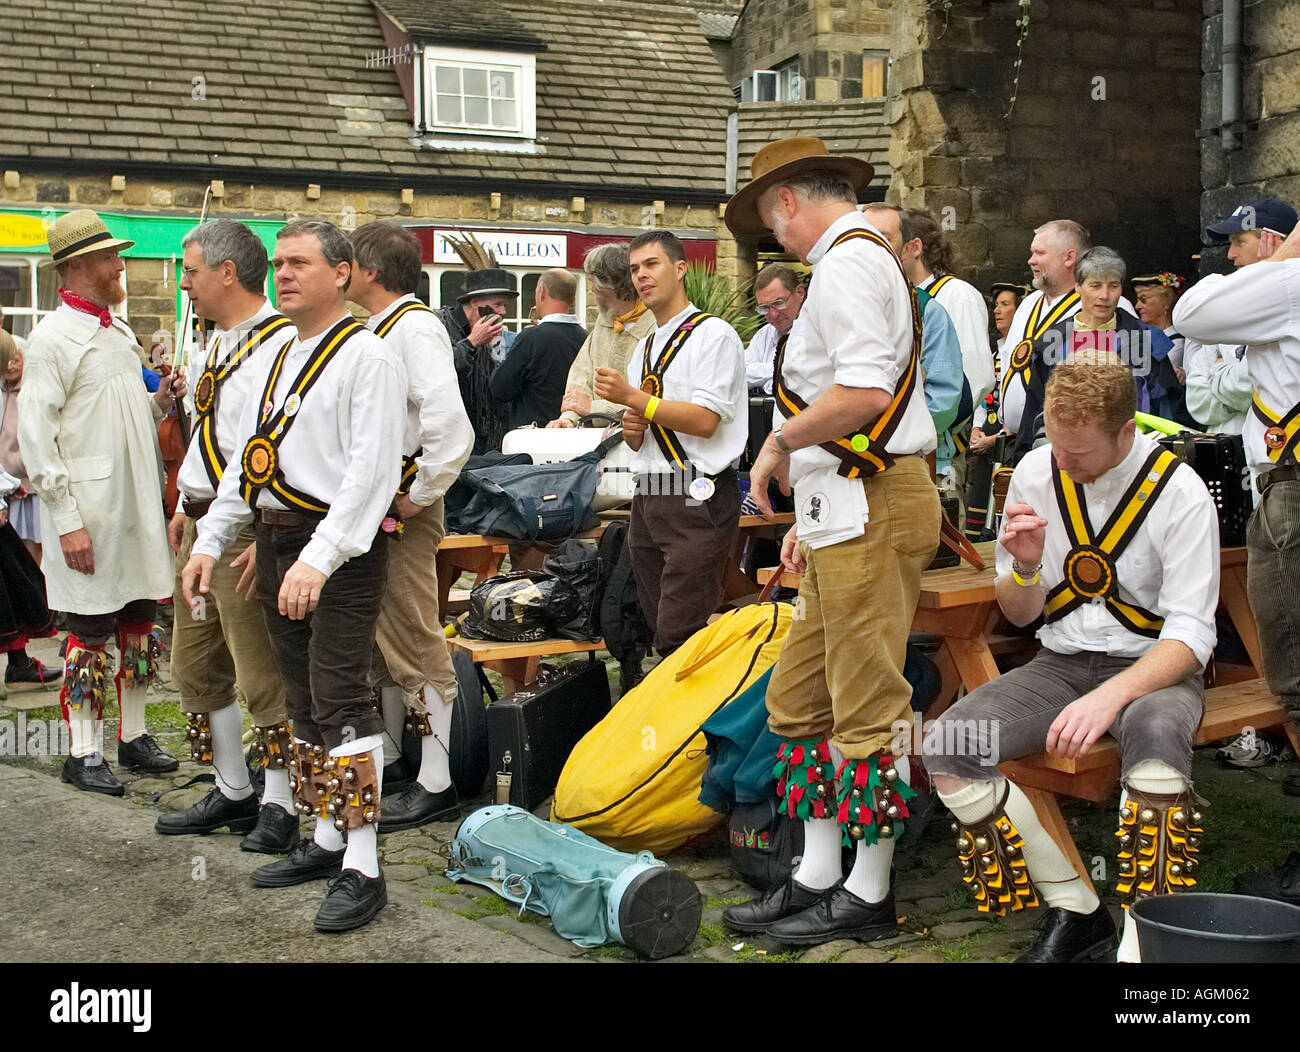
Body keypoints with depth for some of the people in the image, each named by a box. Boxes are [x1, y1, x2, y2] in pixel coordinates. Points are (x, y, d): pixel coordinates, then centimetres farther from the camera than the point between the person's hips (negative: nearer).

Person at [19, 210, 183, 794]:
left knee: (139, 620, 12)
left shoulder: (120, 331, 15)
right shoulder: (52, 338, -9)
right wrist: (67, 520, -18)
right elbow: (37, 438, -14)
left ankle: (134, 735, 24)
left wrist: (162, 399, 2)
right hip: (89, 509, -7)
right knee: (90, 630, 0)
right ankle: (83, 751, 11)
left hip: (138, 504, 7)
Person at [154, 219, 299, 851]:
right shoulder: (216, 341, 16)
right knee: (195, 667, 16)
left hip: (249, 531, -10)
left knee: (262, 674, -2)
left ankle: (278, 805, 11)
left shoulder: (281, 342, -16)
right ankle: (232, 792, 29)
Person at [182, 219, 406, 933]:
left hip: (343, 548, -9)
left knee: (338, 698, -12)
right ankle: (325, 839, 26)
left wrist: (318, 557, -26)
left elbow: (372, 470, -19)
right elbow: (244, 462, 22)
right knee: (302, 701, 14)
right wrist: (211, 542, 15)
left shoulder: (366, 356, -9)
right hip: (276, 540, 9)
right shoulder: (278, 359, 17)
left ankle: (361, 869, -6)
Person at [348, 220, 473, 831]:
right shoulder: (376, 330, 14)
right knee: (378, 639, 18)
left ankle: (435, 784, 3)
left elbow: (450, 424, -27)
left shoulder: (415, 329, -16)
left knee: (414, 642, -4)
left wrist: (420, 497, -21)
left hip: (403, 509, -10)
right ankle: (385, 761, 32)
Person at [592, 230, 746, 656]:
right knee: (659, 633, 10)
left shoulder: (714, 334, -5)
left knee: (680, 636, -12)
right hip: (648, 499, 8)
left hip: (696, 499, -8)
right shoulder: (644, 348, 21)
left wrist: (632, 397, -15)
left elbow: (704, 420, -16)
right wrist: (632, 429, 4)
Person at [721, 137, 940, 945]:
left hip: (872, 512, -11)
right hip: (849, 513, 11)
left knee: (867, 708, -3)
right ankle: (816, 878, 19)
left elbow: (863, 395, -24)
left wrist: (781, 442, -9)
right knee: (800, 699, 12)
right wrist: (812, 519, 20)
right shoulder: (868, 258, 23)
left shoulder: (848, 262, -10)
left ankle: (869, 895, 8)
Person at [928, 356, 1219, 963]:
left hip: (1153, 667, -4)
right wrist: (1026, 567, -15)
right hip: (1061, 663, 4)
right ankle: (1074, 913, -10)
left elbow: (1191, 635, -16)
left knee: (1156, 733, -41)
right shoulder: (1035, 473, -1)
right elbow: (1019, 615, 9)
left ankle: (1146, 940, -27)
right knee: (948, 747, -22)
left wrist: (1111, 697, -32)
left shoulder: (1179, 492, -12)